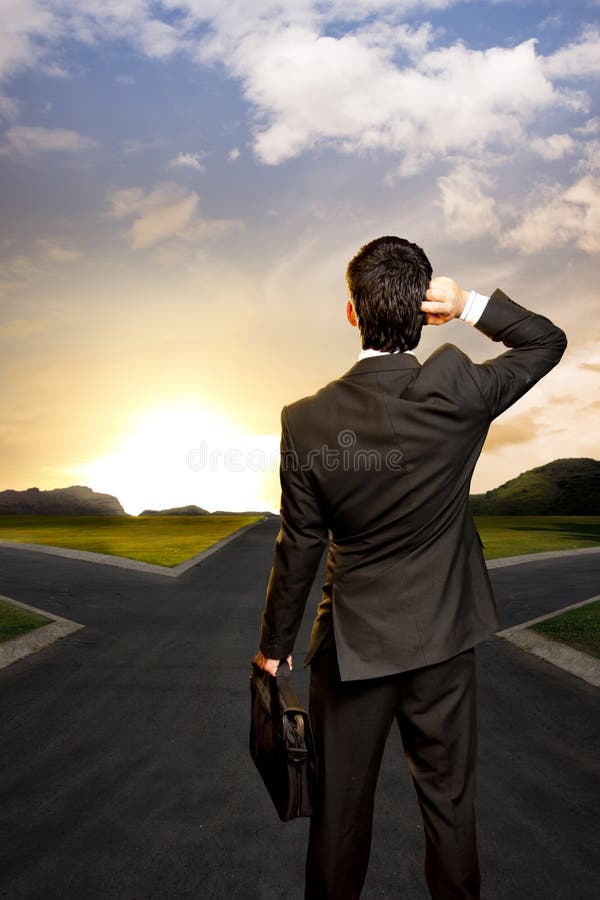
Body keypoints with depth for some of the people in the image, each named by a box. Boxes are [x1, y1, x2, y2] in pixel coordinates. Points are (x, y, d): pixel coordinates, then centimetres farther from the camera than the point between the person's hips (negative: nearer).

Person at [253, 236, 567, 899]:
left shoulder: (307, 420, -18)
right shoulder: (458, 392, -17)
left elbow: (298, 549, -9)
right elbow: (548, 341, 3)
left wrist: (275, 644, 6)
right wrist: (470, 305, -12)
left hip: (353, 640, -1)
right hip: (444, 635, 1)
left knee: (342, 802, 19)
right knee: (449, 799, 22)